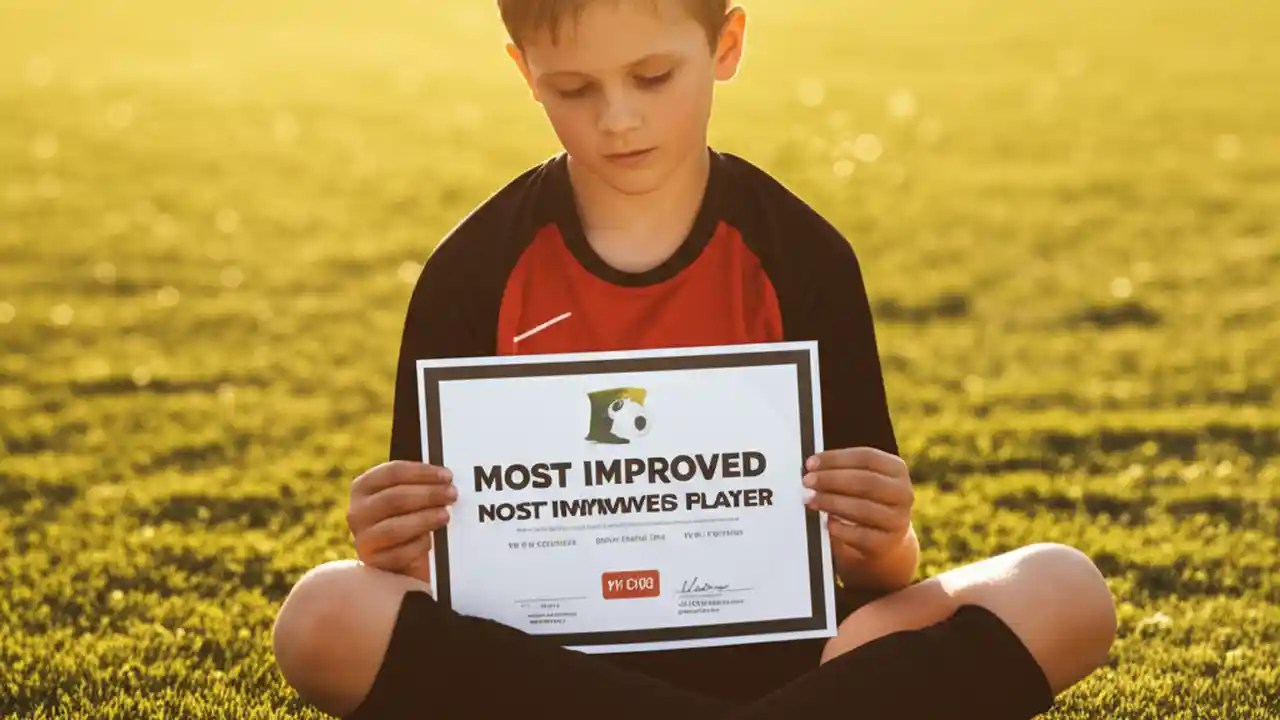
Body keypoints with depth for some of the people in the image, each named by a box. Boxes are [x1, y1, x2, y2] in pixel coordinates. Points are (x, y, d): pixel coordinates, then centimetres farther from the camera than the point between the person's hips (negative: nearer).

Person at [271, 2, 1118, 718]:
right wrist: (396, 543, -20)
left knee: (1064, 592, -22)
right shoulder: (476, 269, 0)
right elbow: (440, 551, 3)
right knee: (327, 617, -31)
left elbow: (877, 561, 3)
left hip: (763, 649, 0)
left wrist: (881, 542, -21)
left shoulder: (803, 256, 0)